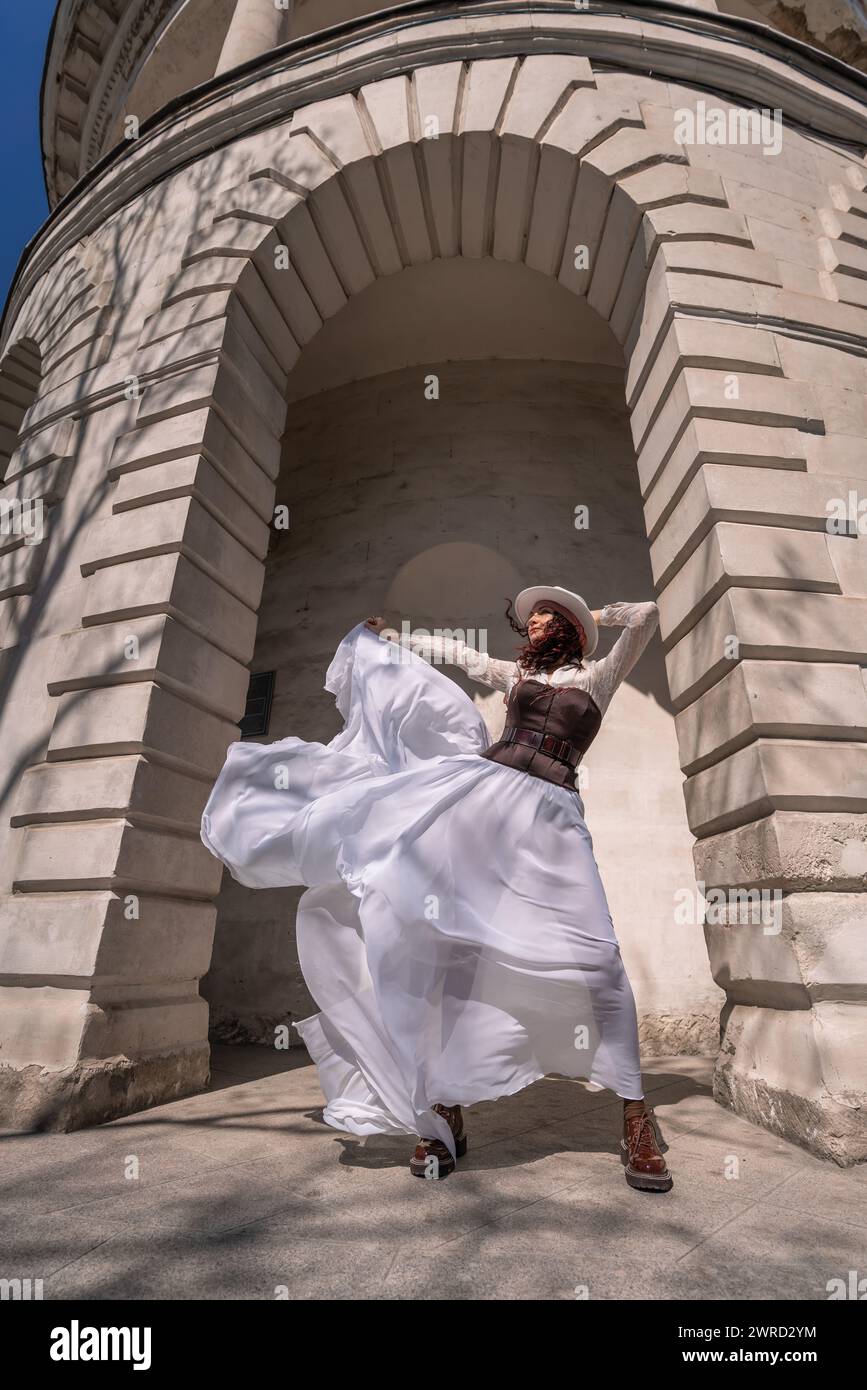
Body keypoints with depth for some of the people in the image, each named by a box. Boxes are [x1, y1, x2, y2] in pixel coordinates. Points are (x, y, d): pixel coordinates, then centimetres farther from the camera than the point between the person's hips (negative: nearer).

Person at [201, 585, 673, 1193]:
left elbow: (646, 616, 11)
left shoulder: (598, 677, 20)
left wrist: (595, 615, 27)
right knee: (446, 940, -7)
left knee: (593, 955, -15)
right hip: (481, 791, 3)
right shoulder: (516, 674, 27)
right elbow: (453, 650, 34)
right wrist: (391, 638, 40)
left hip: (548, 814, -2)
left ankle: (636, 1118, 0)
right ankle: (446, 1112, 4)